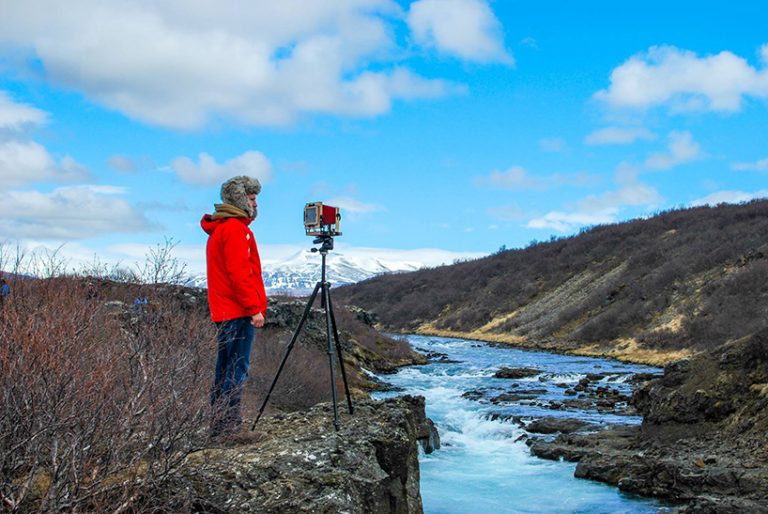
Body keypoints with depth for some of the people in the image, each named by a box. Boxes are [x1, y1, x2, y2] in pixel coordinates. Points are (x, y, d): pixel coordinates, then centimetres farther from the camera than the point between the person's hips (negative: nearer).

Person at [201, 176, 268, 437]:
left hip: (224, 312, 10)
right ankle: (227, 424, -7)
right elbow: (239, 273, -20)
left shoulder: (218, 229, 20)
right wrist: (254, 308, -18)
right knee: (238, 368, -8)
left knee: (225, 366, 13)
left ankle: (219, 421, 18)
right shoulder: (235, 229, -12)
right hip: (239, 311, -10)